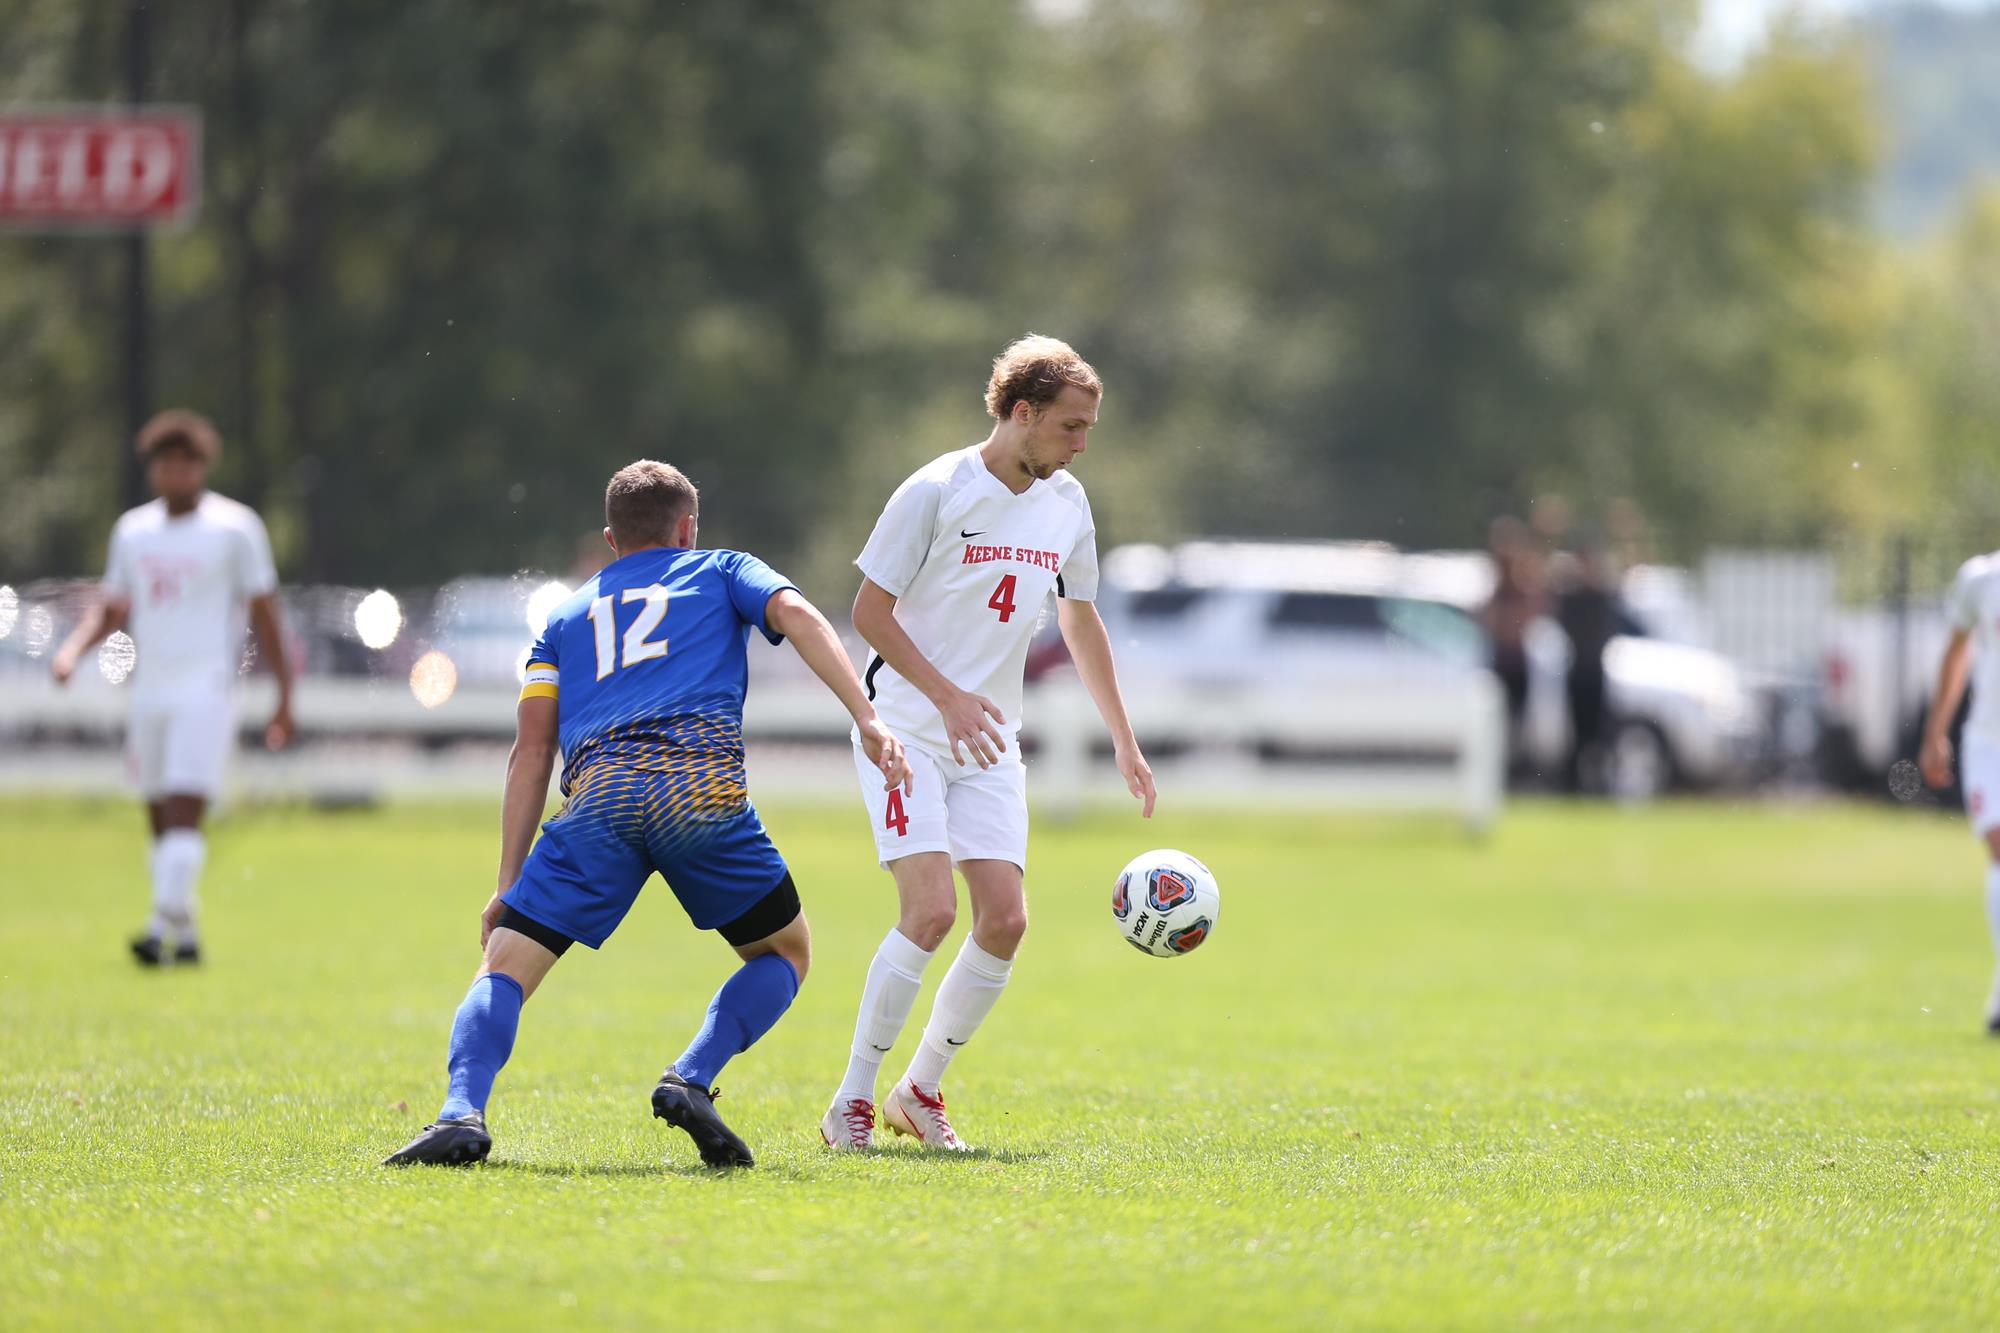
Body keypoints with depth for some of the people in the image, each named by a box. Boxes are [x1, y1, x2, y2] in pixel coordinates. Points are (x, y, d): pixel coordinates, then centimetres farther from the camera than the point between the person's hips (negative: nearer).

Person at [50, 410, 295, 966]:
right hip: (150, 691, 6)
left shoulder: (235, 528, -3)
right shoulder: (133, 530, 12)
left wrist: (284, 696, -4)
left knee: (183, 813, -17)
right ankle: (186, 936, 16)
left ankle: (164, 923, -25)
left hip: (206, 691, -6)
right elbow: (111, 609, 20)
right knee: (161, 820, 8)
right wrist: (72, 649, 0)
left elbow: (265, 614, -2)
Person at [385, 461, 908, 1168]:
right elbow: (798, 615, 5)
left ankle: (462, 1112, -23)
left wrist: (508, 887, 18)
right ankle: (691, 1079, -2)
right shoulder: (721, 572, 27)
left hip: (599, 795, 1)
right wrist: (867, 720, -4)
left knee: (504, 969, 4)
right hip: (703, 785, -1)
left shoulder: (566, 617, 31)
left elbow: (531, 751, 20)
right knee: (785, 951, 21)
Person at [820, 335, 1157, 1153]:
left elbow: (1080, 622, 19)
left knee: (1005, 918, -6)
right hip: (906, 728, -6)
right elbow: (869, 610, -10)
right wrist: (948, 695, -20)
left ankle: (920, 1091, 11)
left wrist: (1124, 742, 19)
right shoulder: (937, 492, -12)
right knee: (931, 908, -18)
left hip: (989, 743, 6)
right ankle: (851, 1102, -7)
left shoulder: (1066, 503, 7)